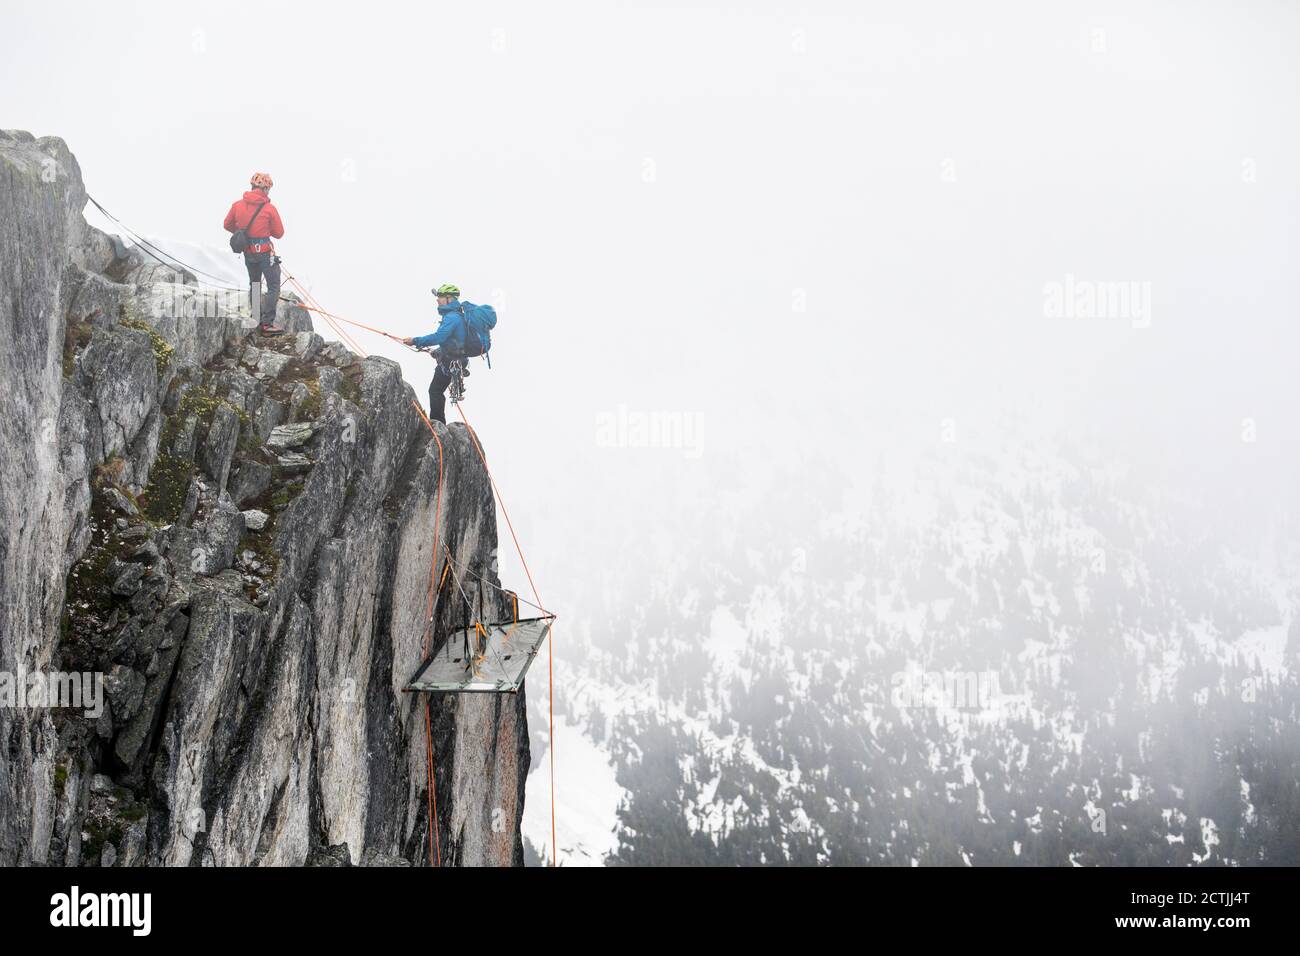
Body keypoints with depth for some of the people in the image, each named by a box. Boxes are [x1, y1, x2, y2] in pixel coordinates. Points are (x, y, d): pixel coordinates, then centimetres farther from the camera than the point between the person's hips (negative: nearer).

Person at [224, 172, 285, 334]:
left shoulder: (237, 205, -3)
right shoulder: (269, 209, -14)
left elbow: (228, 225, 10)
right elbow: (279, 233, -6)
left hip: (248, 252, 5)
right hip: (265, 252, -5)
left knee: (254, 285, 22)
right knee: (274, 287, 0)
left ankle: (256, 320, 27)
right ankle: (267, 324, -8)